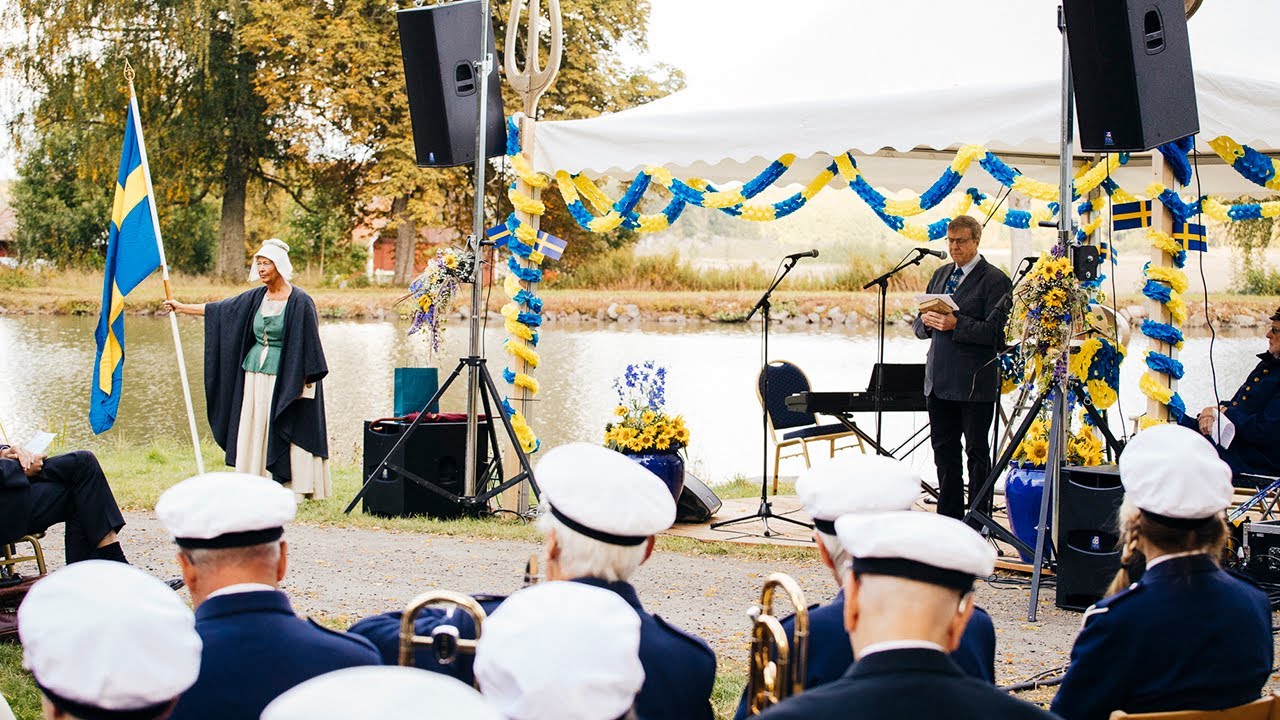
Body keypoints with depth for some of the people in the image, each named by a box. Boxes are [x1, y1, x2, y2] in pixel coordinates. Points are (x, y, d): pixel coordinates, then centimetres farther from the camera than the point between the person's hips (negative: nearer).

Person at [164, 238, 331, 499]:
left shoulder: (300, 301, -9)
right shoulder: (255, 298, 9)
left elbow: (309, 343, -10)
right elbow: (220, 309, 17)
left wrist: (307, 381, -14)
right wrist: (182, 307, 19)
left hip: (284, 377, -6)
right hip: (255, 373, 6)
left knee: (286, 432, -4)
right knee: (254, 429, 7)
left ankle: (298, 488, 2)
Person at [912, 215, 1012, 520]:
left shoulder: (995, 280, -6)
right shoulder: (941, 275, 16)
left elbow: (996, 332, -16)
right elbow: (919, 326, 17)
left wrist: (956, 324, -23)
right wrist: (927, 321, -5)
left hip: (974, 382, -7)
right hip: (938, 380, 7)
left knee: (977, 452, 1)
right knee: (944, 449, 12)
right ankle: (949, 517, 21)